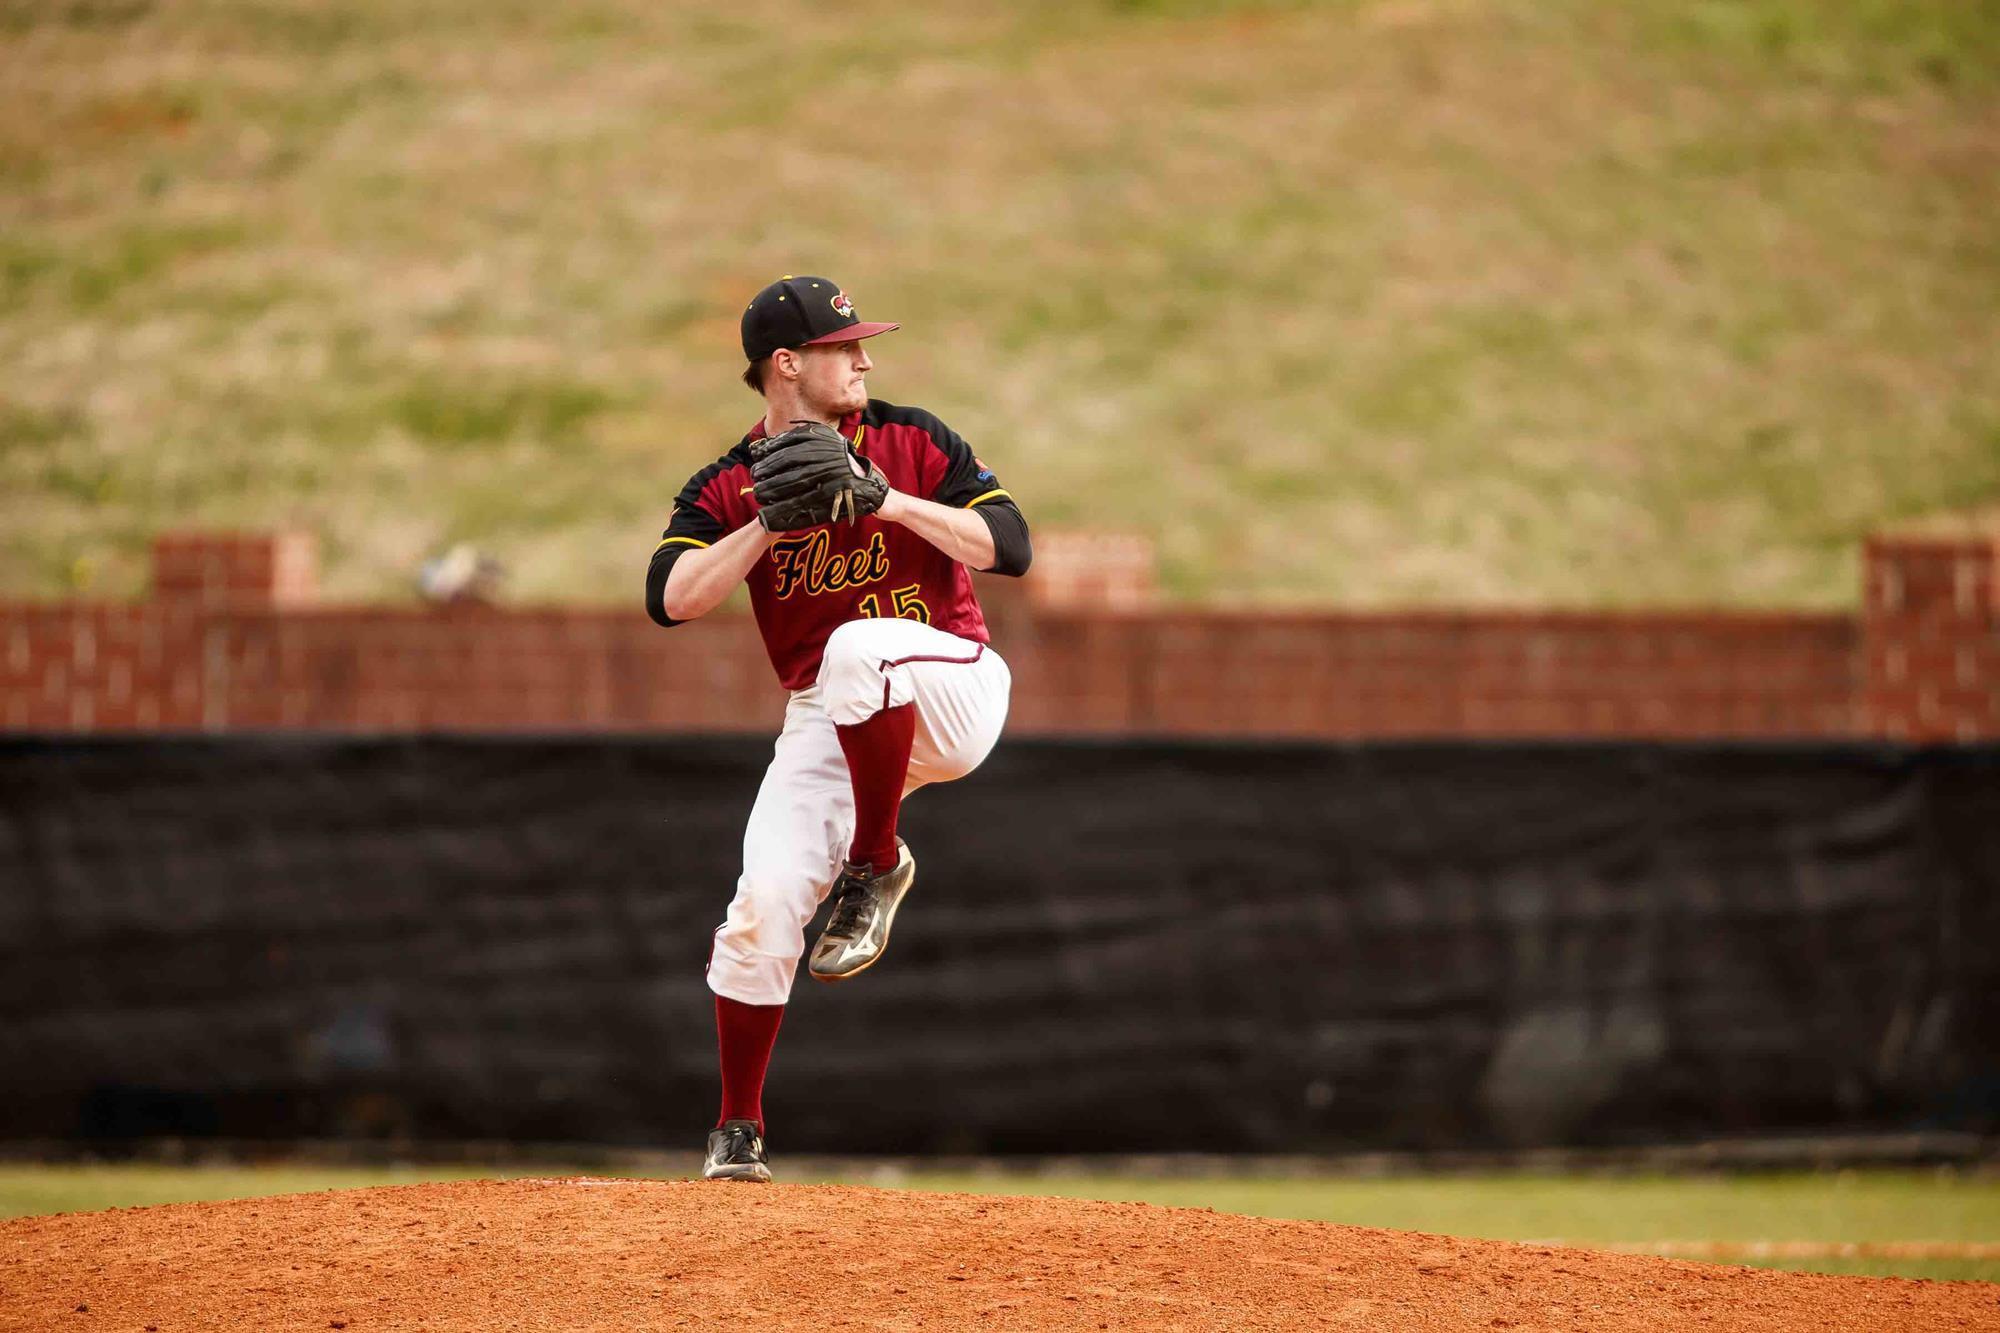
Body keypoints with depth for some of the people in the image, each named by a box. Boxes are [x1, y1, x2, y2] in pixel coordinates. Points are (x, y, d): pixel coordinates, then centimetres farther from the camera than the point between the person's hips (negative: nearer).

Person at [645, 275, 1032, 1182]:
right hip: (826, 723, 2)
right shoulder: (726, 489, 1)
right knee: (764, 906, -14)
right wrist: (771, 521, -21)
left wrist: (886, 499, -18)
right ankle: (737, 1132, 3)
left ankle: (876, 864, -17)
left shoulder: (911, 443, -1)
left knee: (859, 646, -37)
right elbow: (669, 599, -13)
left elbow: (1010, 547, -9)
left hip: (953, 692, -2)